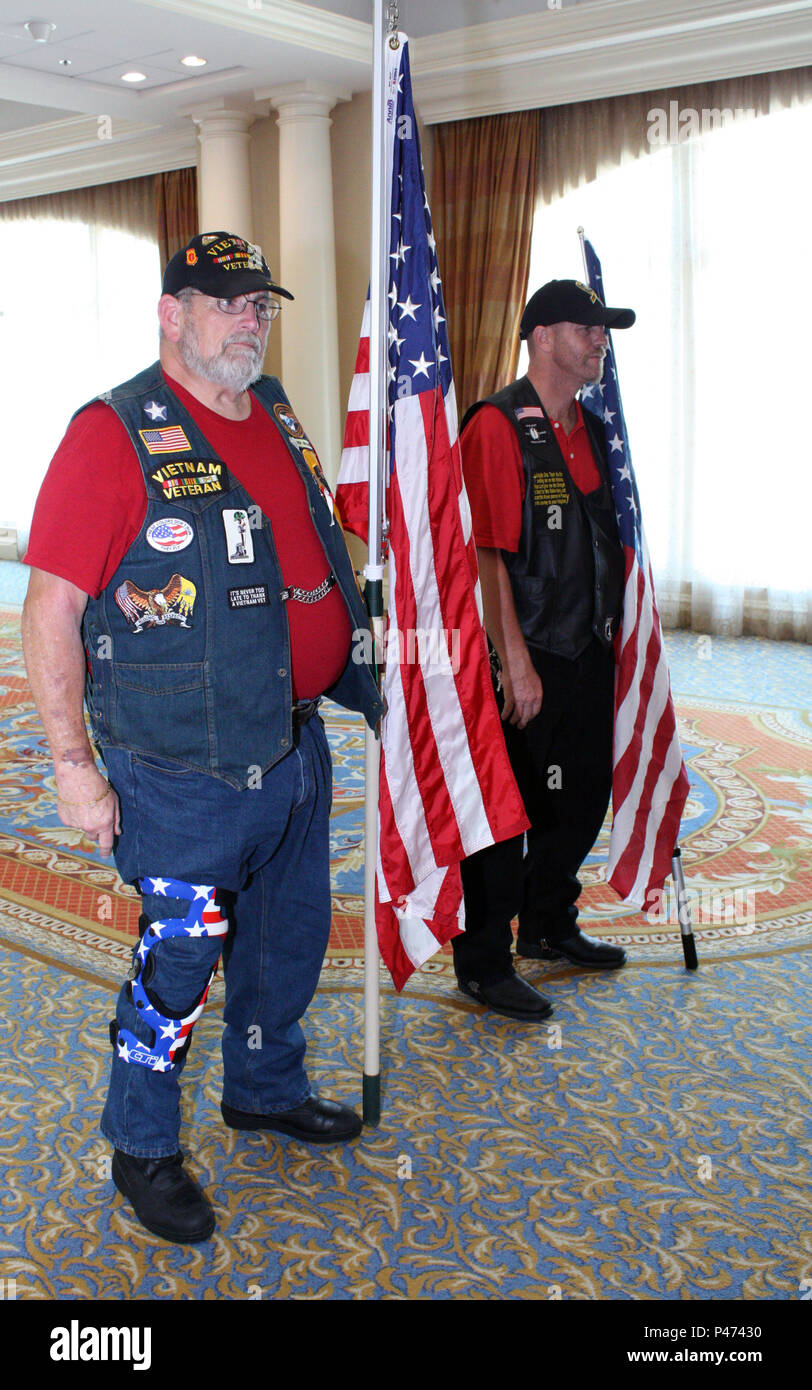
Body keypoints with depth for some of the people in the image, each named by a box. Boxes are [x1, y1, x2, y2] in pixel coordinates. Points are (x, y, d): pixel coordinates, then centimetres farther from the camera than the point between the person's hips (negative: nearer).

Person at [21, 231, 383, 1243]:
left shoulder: (278, 417, 10)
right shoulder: (115, 433, -13)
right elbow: (50, 610, -15)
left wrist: (359, 680, 19)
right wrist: (73, 763, -17)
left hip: (296, 750, 7)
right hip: (185, 774, -7)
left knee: (291, 937, 21)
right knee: (176, 962, 5)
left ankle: (267, 1089, 46)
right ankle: (142, 1149, 28)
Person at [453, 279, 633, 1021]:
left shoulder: (591, 429, 13)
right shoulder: (497, 425, -13)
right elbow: (488, 555, -19)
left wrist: (613, 631, 16)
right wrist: (515, 661, -21)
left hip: (588, 652, 9)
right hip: (525, 659, -8)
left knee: (583, 795, 18)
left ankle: (550, 925, 38)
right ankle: (484, 964, 15)